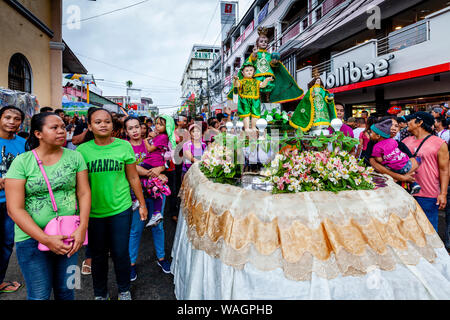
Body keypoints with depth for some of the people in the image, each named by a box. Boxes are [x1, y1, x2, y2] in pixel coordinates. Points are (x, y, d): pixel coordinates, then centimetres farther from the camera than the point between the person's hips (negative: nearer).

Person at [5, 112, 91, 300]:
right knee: (39, 295, 8)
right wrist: (46, 239, -17)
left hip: (69, 235, 2)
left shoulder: (75, 157, -1)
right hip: (31, 236, -2)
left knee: (65, 290, 15)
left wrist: (82, 228, -14)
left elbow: (84, 193, -2)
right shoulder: (22, 162, -8)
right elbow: (15, 208, -11)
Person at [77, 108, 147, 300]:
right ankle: (100, 294, 35)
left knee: (120, 253, 7)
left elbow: (133, 178, 3)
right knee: (98, 255, 13)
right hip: (92, 212, 1)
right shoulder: (82, 150, -2)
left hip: (120, 209, -1)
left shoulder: (124, 146, -3)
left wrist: (142, 204, 6)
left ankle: (124, 291, 32)